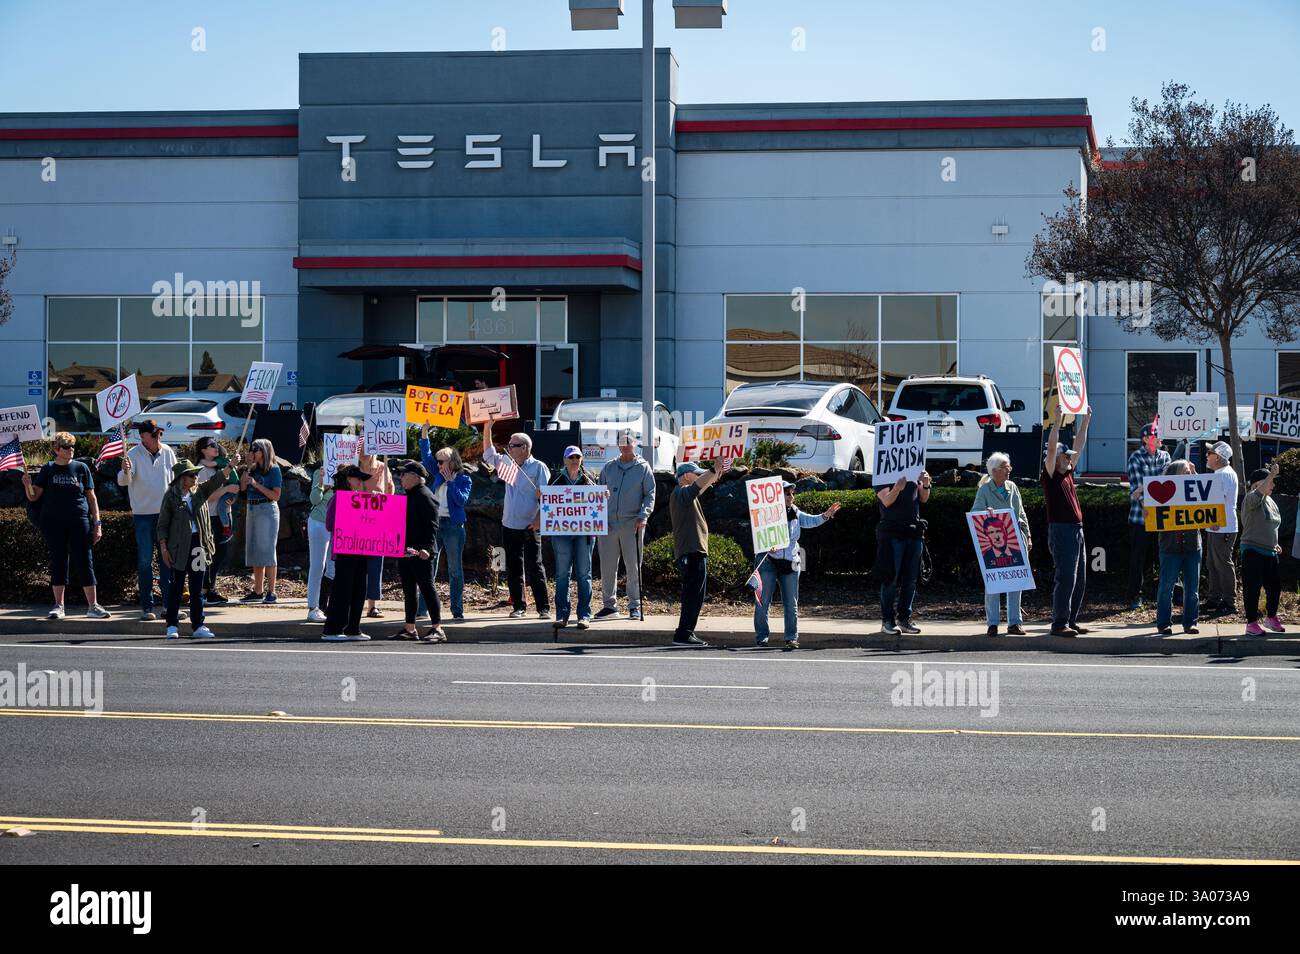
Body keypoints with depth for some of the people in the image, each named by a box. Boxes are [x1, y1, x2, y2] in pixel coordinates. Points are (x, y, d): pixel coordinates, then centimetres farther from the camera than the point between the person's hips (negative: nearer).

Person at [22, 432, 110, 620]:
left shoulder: (81, 468, 6)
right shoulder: (48, 469, 6)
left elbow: (92, 498, 8)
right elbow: (34, 497, 6)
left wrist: (97, 524, 3)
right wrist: (28, 485, -15)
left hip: (79, 520, -1)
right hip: (53, 522, 1)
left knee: (85, 562, -3)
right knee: (58, 562, 4)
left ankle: (93, 606, 0)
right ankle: (59, 606, 10)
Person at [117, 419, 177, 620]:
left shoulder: (167, 452, 3)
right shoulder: (134, 455, -9)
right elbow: (123, 481, -20)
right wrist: (125, 471, -42)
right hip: (143, 514, -4)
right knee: (145, 560, 0)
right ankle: (146, 607, 3)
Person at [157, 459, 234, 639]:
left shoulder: (200, 491, 9)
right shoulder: (171, 496, -4)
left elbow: (217, 479, -2)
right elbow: (162, 525, -2)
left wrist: (230, 465, -18)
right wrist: (163, 548, -7)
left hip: (198, 544, 4)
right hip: (179, 547, -4)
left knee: (197, 588, 7)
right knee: (176, 586, 3)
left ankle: (198, 626, 11)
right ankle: (172, 625, 10)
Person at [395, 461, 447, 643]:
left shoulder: (425, 496, -13)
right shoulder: (408, 496, 17)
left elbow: (432, 525, -19)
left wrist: (427, 548, -28)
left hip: (420, 553, -10)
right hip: (405, 552, 10)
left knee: (427, 587, -8)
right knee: (409, 590, 12)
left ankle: (437, 629, -7)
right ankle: (410, 629, 18)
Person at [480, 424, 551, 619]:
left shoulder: (538, 468, -7)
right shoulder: (508, 463, 12)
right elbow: (488, 454, 21)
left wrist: (539, 519, -21)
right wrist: (487, 429, 12)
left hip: (530, 527, -6)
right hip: (509, 525, 6)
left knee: (535, 567, -5)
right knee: (513, 568, 8)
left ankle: (544, 608, -3)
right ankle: (518, 607, 13)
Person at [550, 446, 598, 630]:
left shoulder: (588, 479, 10)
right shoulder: (557, 479, 9)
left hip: (584, 531, 0)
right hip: (561, 530, 0)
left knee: (584, 574, 1)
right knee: (562, 574, -1)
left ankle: (584, 615, 5)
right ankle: (561, 615, 3)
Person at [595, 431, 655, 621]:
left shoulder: (643, 468, 5)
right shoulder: (608, 468, 13)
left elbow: (650, 495, 2)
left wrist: (643, 516, -13)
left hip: (632, 525, -3)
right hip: (608, 523, 3)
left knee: (633, 566, 0)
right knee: (607, 566, 3)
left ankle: (635, 605, 6)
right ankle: (610, 604, 11)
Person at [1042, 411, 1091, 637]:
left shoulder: (1068, 473, 14)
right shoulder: (1050, 475, -6)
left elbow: (1078, 446, 20)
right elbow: (1051, 449, -18)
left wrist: (1085, 422, 17)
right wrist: (1057, 422, -21)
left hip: (1077, 530, 9)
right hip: (1061, 531, -9)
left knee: (1080, 579, 11)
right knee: (1065, 579, -9)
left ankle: (1071, 620, 18)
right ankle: (1059, 624, -5)